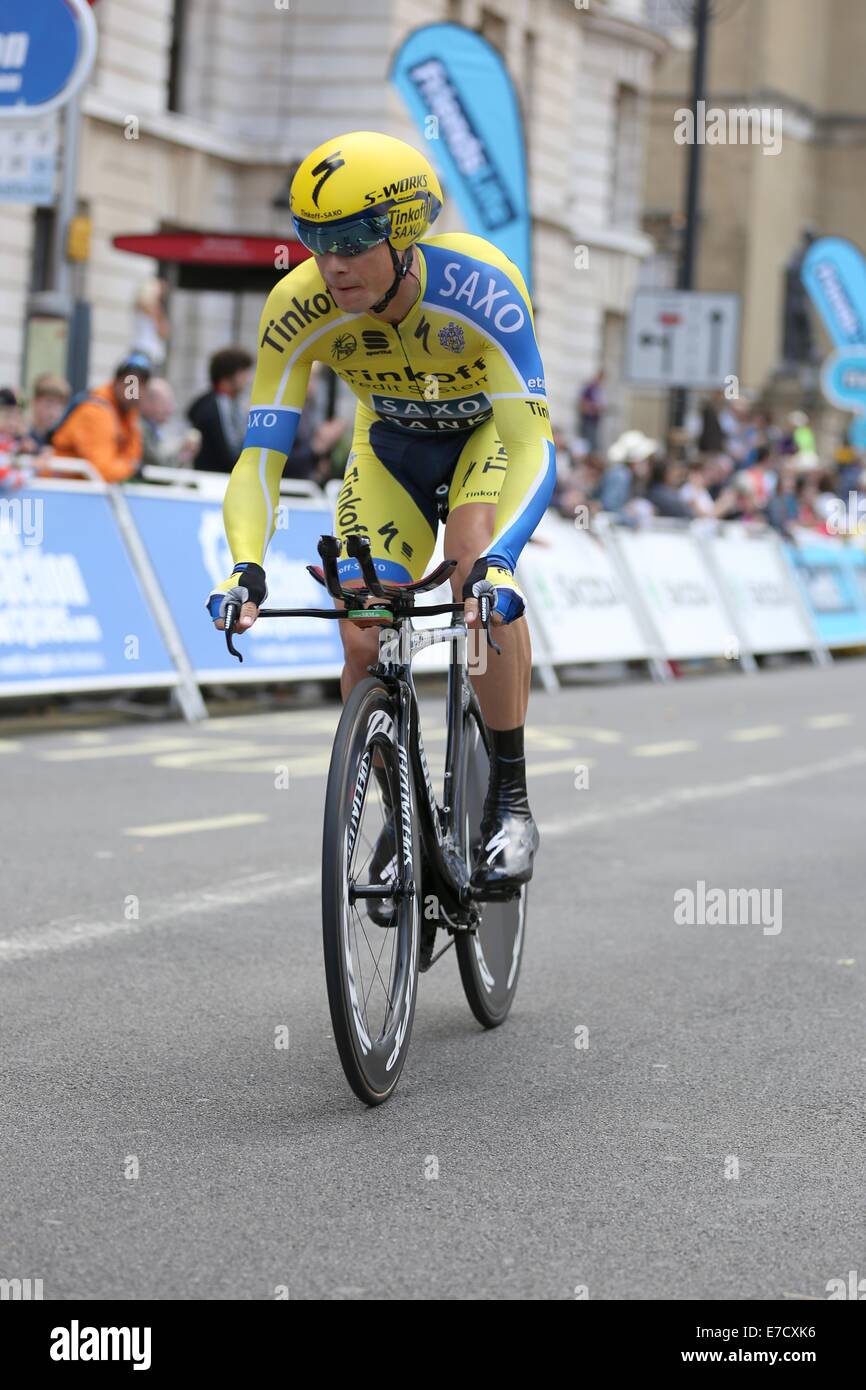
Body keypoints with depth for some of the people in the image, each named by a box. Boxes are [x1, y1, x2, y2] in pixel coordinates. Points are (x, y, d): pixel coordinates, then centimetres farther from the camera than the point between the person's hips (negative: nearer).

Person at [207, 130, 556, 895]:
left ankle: (511, 800, -19)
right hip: (392, 444, 3)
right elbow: (261, 454, -27)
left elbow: (533, 449, -42)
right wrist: (246, 568, -44)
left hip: (491, 429, -3)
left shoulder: (482, 286, -37)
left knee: (474, 557, -32)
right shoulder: (298, 309, -28)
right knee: (364, 642, -13)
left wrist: (498, 562, -57)